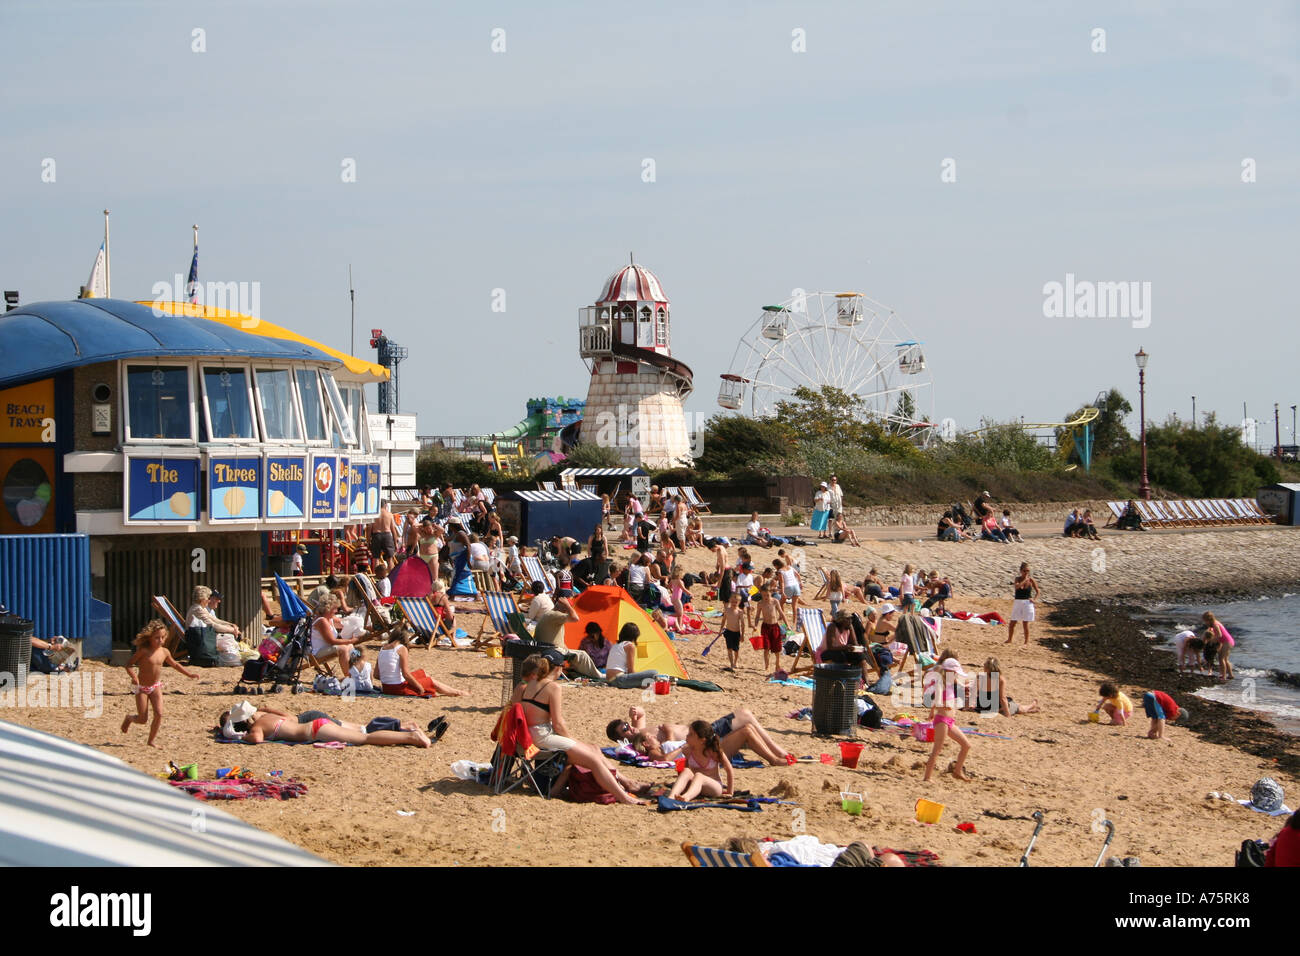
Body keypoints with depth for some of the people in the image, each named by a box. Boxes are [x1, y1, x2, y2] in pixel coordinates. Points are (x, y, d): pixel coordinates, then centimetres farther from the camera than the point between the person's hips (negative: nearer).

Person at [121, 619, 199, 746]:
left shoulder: (164, 652, 0)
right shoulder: (143, 651, -16)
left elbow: (174, 664, 19)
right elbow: (128, 664, -17)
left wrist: (188, 674, 18)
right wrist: (133, 676, -34)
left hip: (156, 687, 4)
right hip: (142, 687, -4)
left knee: (159, 714, -13)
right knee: (143, 719, -2)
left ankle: (152, 740, 3)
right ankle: (129, 718, 33)